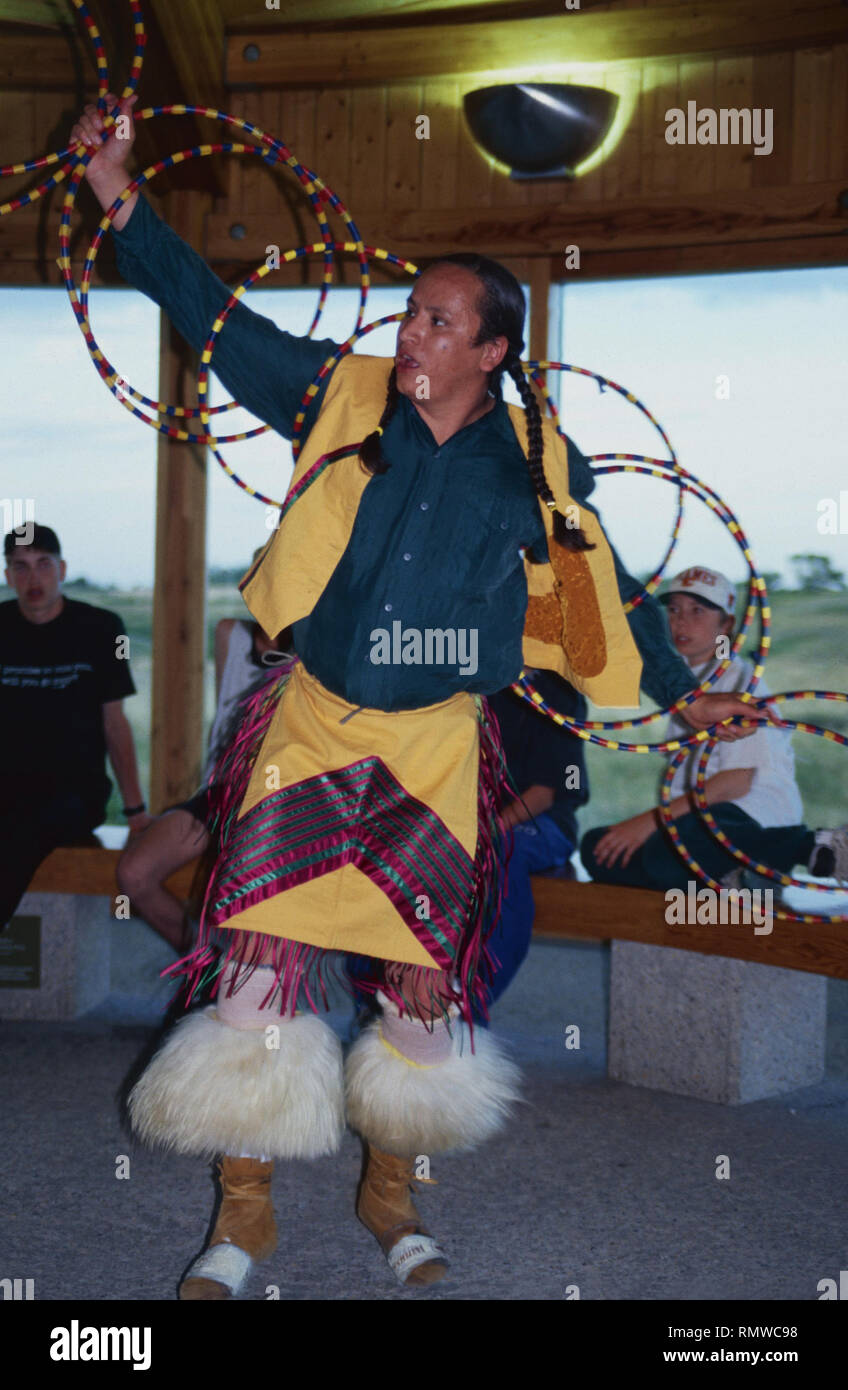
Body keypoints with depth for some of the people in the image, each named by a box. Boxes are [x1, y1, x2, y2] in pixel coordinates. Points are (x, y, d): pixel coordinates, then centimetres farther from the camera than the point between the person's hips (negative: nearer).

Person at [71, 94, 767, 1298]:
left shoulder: (535, 465, 0)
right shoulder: (346, 399, 0)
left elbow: (604, 586, 12)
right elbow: (217, 321, 1)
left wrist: (684, 692, 19)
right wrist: (121, 201, -5)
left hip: (438, 747, 0)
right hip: (311, 724, 0)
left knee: (425, 977, 4)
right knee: (259, 961, -5)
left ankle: (391, 1191, 28)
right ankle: (244, 1215, 11)